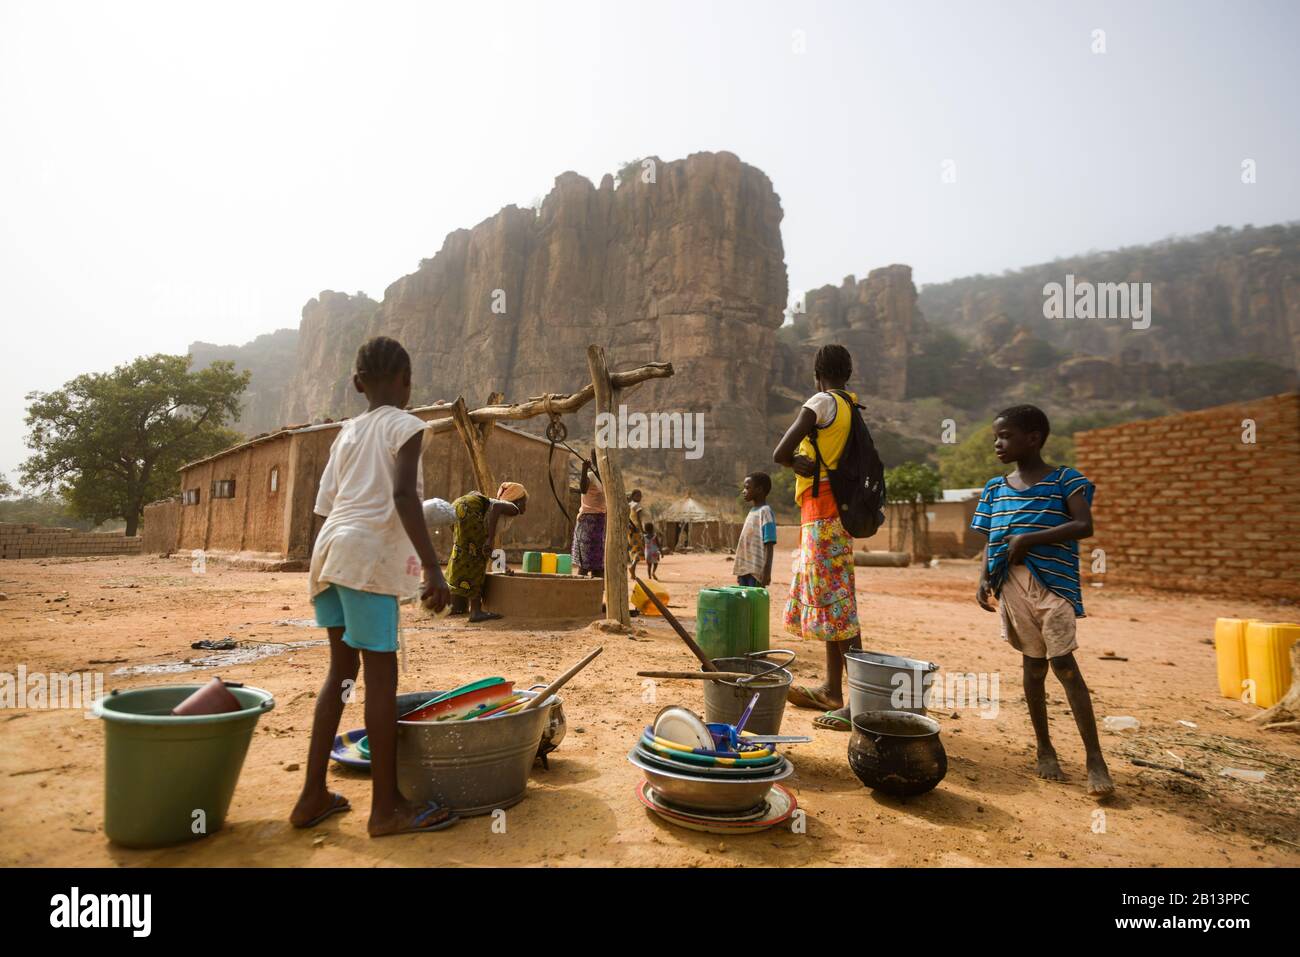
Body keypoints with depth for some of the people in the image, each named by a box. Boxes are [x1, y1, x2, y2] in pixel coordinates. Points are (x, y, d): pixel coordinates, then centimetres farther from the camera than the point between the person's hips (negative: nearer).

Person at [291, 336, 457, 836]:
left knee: (342, 668, 16)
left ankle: (313, 795, 21)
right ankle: (386, 807, 7)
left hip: (329, 550, 8)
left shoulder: (345, 433, 20)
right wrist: (431, 566, -19)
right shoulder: (404, 426, -1)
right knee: (381, 675, -2)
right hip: (368, 555, -8)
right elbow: (403, 495, -16)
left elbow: (326, 506, 18)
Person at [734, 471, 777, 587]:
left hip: (757, 571, -8)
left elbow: (769, 545, -14)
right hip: (745, 569, 9)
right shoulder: (752, 511, 16)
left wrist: (767, 572, -19)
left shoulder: (765, 512, -9)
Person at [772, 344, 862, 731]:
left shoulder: (822, 402, -10)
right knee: (831, 599, 14)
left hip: (822, 512, -9)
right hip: (837, 510, 9)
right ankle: (832, 690, 23)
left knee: (836, 605, -9)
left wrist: (800, 464, -2)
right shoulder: (852, 408, 15)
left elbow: (780, 453, -21)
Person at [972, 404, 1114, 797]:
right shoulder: (995, 489, 12)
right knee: (1033, 665, 12)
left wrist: (1029, 539, -19)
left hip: (1053, 582, -4)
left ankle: (1095, 758, 1)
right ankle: (1044, 748, 25)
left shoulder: (1065, 480, -1)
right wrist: (984, 579, -1)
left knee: (1063, 663, -9)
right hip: (1012, 585, 4)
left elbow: (1084, 525, -14)